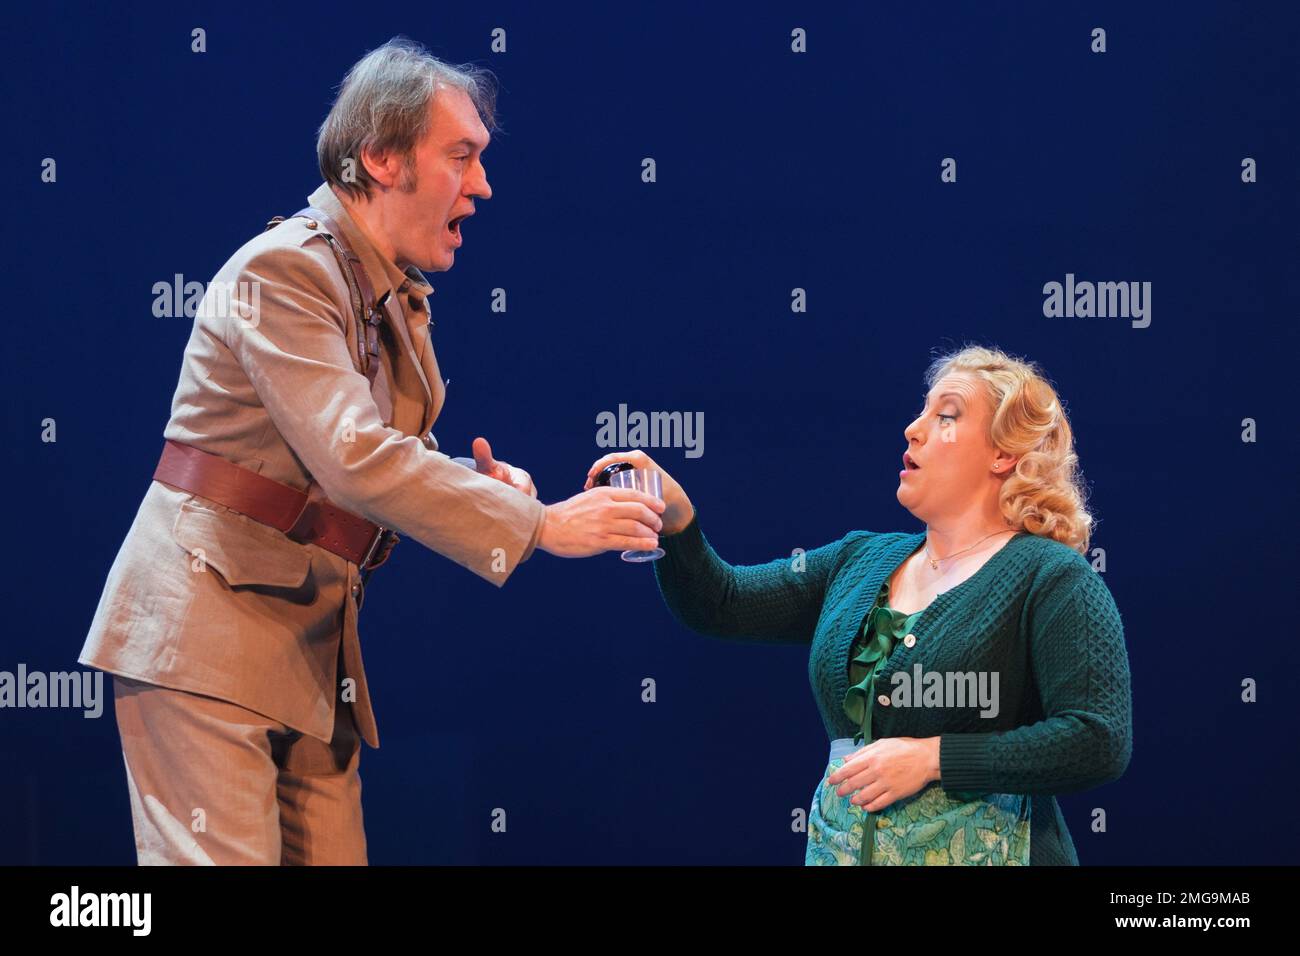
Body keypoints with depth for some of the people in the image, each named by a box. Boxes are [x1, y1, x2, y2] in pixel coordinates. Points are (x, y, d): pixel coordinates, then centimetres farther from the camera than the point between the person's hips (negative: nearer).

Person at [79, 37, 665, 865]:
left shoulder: (399, 299, 13)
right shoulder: (283, 270, -15)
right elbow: (354, 458, -26)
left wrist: (485, 485, -7)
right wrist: (539, 525, -25)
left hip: (311, 639, 9)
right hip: (210, 629, -9)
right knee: (225, 858, -12)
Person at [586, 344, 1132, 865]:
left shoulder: (1051, 580, -10)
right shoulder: (861, 561, 11)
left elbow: (1099, 743, -19)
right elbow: (720, 604, 8)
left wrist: (931, 758, -21)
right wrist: (675, 521, -11)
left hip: (977, 852, -6)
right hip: (837, 847, 6)